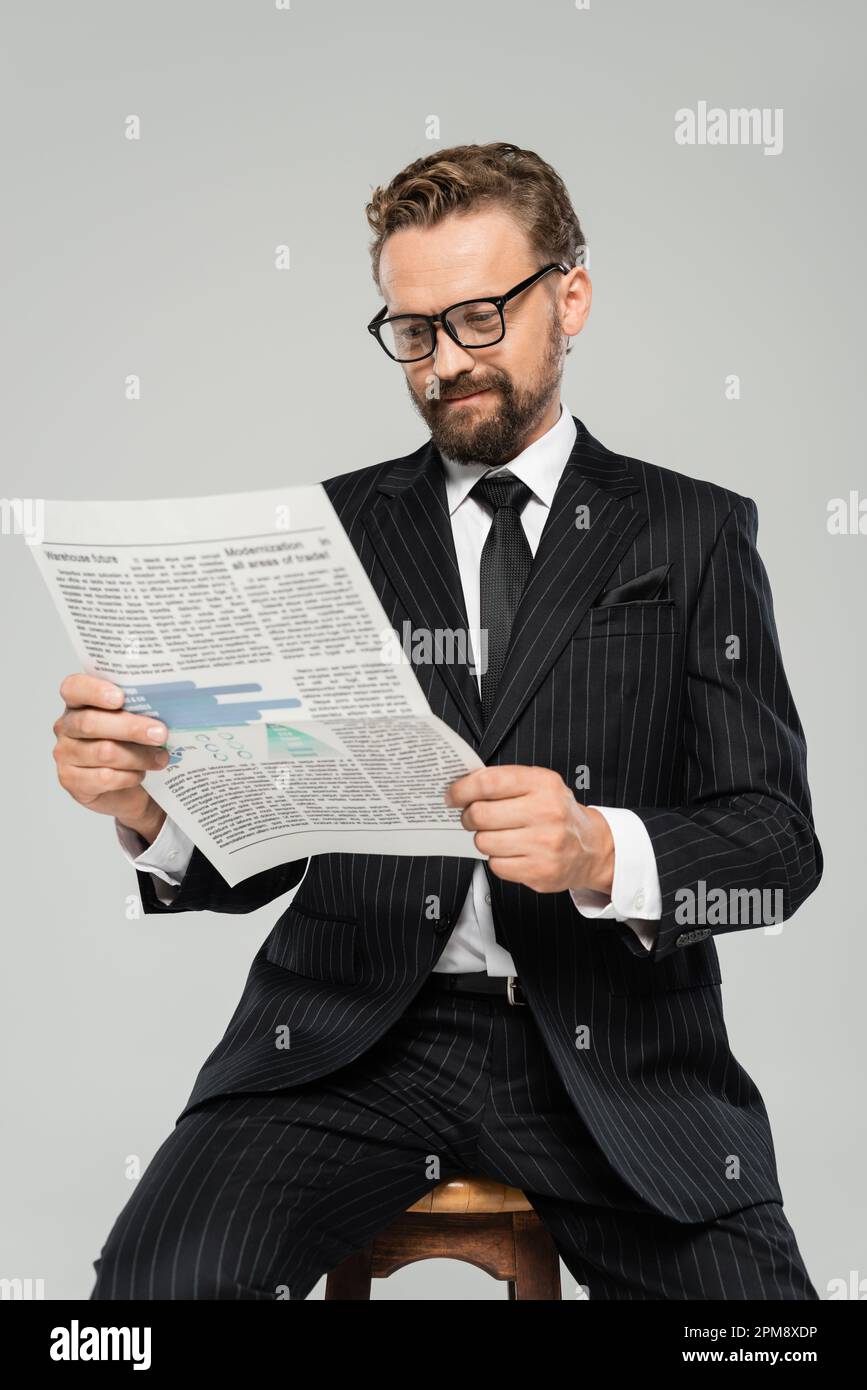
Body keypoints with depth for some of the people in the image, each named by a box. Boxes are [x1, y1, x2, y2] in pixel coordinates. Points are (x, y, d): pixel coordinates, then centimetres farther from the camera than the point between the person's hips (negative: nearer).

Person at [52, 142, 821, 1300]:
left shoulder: (693, 533, 8)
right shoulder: (334, 530, 12)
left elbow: (778, 844, 0)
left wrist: (604, 853, -21)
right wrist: (150, 800, -12)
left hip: (609, 1046, 0)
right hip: (353, 1031, 0)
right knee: (160, 1275, -26)